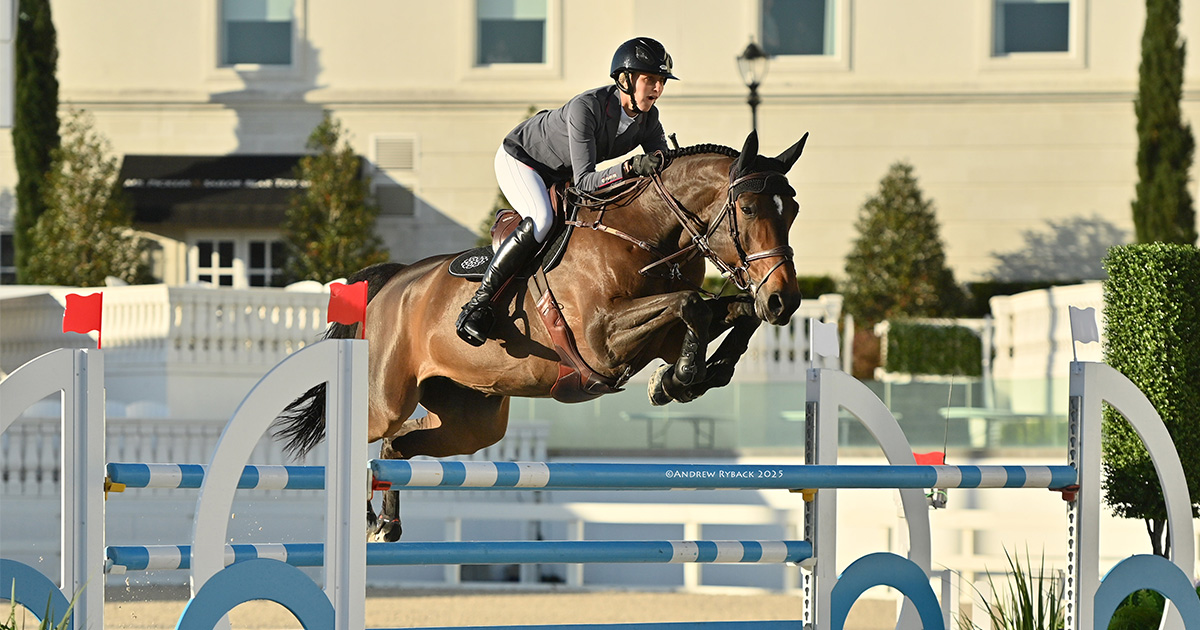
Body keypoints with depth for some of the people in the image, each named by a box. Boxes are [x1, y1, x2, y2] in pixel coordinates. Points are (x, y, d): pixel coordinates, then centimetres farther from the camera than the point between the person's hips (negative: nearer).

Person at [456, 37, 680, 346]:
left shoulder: (647, 118, -16)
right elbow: (584, 181, -40)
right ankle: (479, 302, -29)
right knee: (541, 220, -34)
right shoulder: (586, 107, -37)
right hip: (519, 158, -8)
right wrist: (632, 167, -55)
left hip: (560, 175, 8)